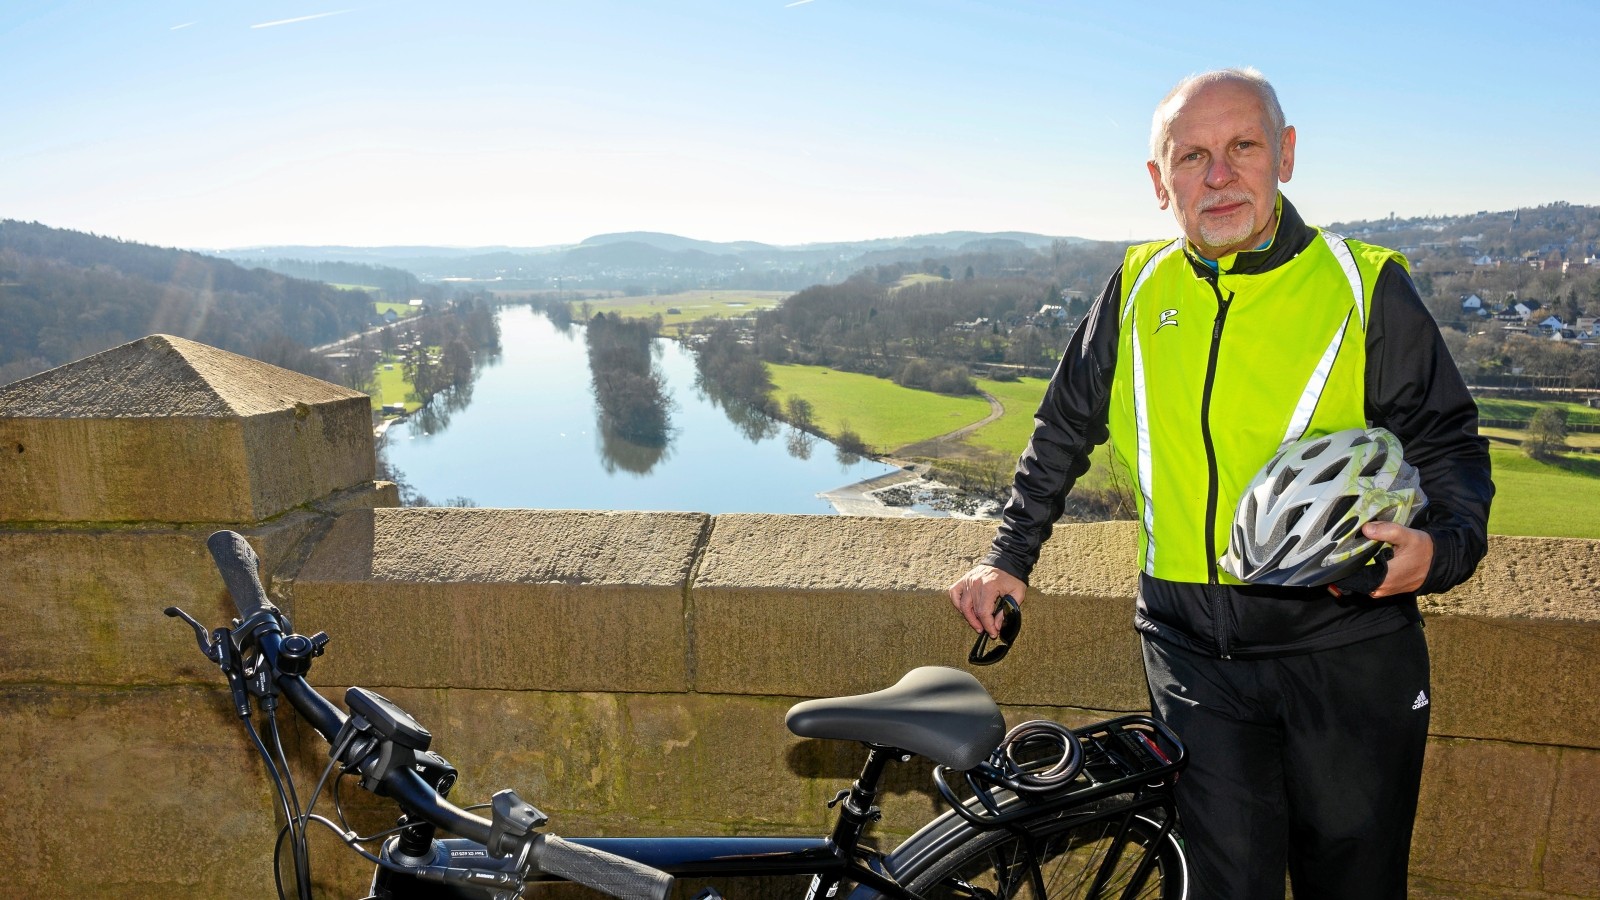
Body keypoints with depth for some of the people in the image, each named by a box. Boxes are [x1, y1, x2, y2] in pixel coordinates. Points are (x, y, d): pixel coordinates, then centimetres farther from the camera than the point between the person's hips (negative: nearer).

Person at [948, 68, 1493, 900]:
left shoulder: (1365, 287, -3)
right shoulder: (1137, 292, 4)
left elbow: (1448, 442, 3)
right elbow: (1063, 432, 14)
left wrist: (1442, 547, -18)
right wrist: (1008, 557, 11)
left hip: (1345, 651, 0)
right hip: (1193, 653, 1)